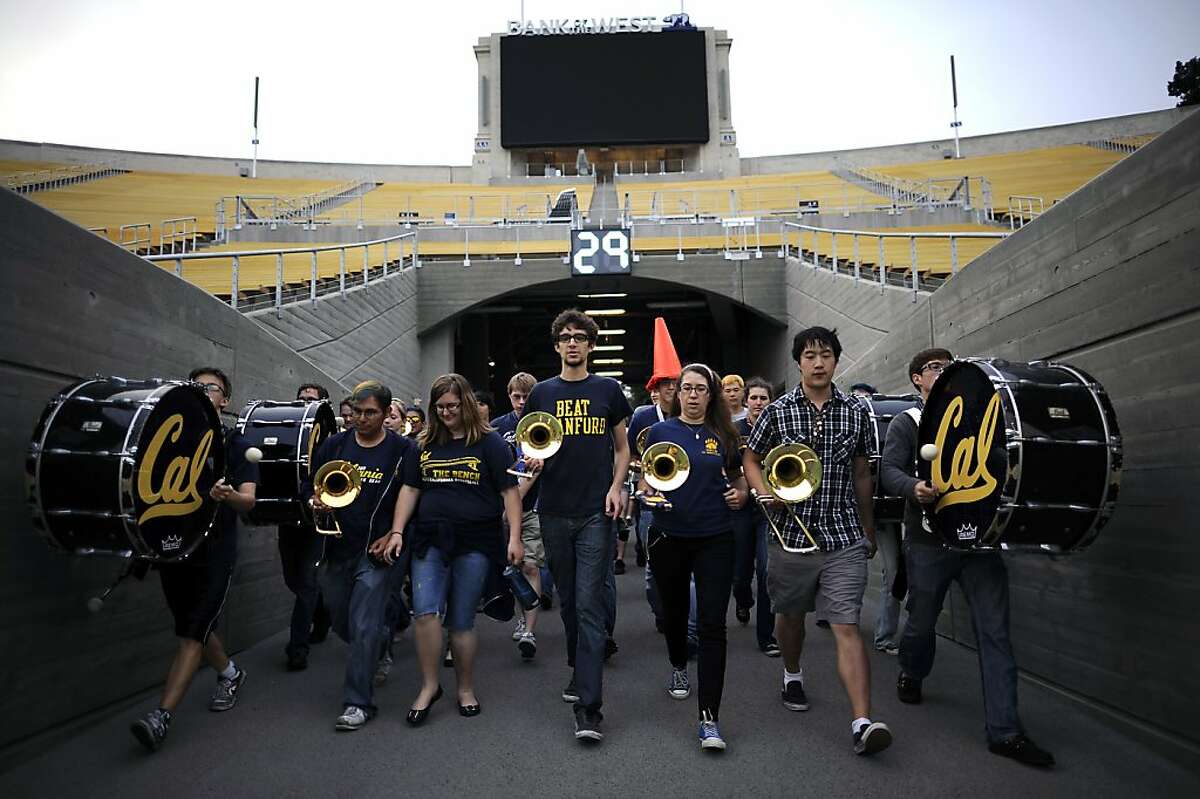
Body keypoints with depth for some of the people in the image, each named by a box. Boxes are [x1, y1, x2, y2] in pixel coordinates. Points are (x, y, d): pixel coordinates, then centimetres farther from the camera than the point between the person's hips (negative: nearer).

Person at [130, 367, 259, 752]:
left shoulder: (236, 445, -3)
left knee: (192, 632, -6)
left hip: (215, 551, -4)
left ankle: (161, 716, -5)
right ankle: (230, 674, 39)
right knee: (196, 626, 16)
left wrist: (228, 495, -35)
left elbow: (249, 499, -12)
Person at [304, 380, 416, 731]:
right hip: (335, 548, 5)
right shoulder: (333, 446, 6)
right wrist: (315, 502, -7)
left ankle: (358, 703, 3)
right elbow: (309, 484, 15)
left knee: (364, 627, -7)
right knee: (341, 623, 16)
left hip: (376, 551, -5)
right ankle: (380, 646, 46)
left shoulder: (403, 450, -4)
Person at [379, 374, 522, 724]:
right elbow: (410, 489, 14)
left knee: (461, 620, 3)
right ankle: (429, 685, 7)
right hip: (430, 538, 3)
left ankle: (466, 689, 21)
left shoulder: (489, 442, 0)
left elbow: (509, 491, -3)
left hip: (475, 540, -3)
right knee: (425, 610, -11)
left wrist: (514, 538, -10)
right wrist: (397, 532, 5)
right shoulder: (426, 444, 11)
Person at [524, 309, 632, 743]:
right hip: (555, 511, 3)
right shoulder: (542, 393, 9)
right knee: (568, 600, 14)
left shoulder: (608, 390, 5)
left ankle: (589, 706, -8)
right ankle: (580, 671, 35)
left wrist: (616, 487, -5)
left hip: (595, 512, -3)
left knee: (589, 604, -8)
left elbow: (622, 447, 11)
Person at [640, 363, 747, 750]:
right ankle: (678, 668, 49)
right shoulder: (660, 431, 2)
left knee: (712, 624, -7)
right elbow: (644, 481, 5)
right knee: (674, 610, 19)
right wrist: (650, 493, -16)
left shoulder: (724, 435, 5)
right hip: (669, 537, 1)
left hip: (714, 539, 0)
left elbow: (738, 478, 17)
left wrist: (740, 494, -3)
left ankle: (709, 718, -5)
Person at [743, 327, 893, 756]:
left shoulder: (856, 411, 3)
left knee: (847, 627, -7)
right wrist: (765, 492, -11)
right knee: (791, 614, 18)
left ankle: (862, 723, -8)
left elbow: (861, 475, 13)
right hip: (791, 534, 1)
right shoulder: (777, 411, -2)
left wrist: (869, 531, 18)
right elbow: (751, 458, 9)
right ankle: (792, 676, 45)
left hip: (844, 538, 0)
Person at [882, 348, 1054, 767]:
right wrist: (914, 487, -31)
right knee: (922, 621, 11)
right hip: (929, 540, -3)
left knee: (995, 631, -3)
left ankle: (1004, 730, 1)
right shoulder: (906, 423, 3)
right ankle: (911, 674, 42)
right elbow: (890, 471, -10)